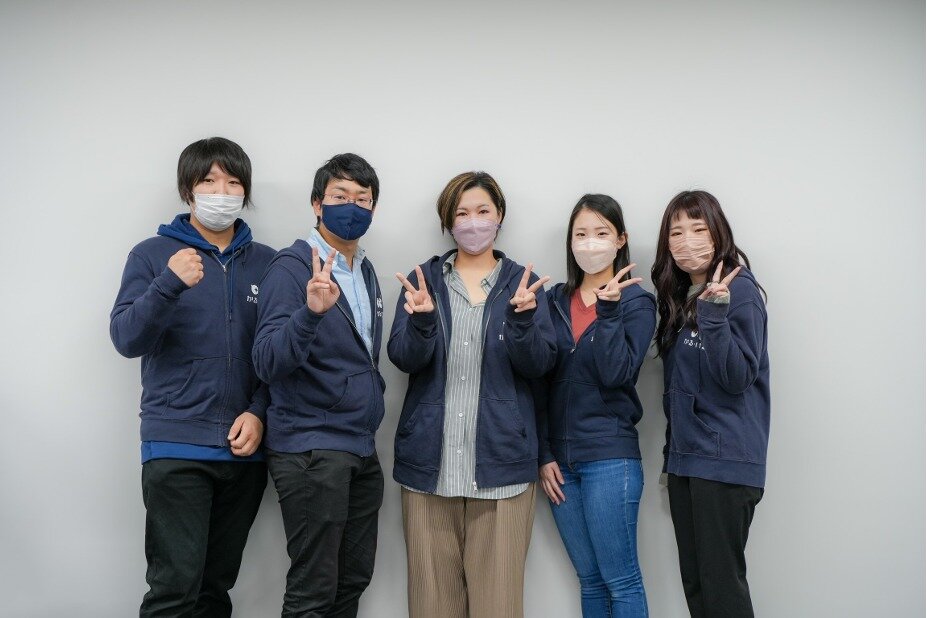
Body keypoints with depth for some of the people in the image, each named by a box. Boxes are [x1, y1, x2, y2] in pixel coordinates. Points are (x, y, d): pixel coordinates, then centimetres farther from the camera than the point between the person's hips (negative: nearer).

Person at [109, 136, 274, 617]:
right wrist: (169, 285, -25)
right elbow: (126, 339, -9)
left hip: (245, 448, 3)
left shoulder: (266, 263, 9)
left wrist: (258, 412, -6)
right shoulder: (153, 254, 2)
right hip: (176, 446, -3)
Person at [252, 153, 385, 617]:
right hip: (311, 450, -8)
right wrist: (311, 310, -37)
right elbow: (268, 363, -23)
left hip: (361, 448, 8)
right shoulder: (292, 266, -12)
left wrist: (371, 402, 8)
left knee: (354, 580, 14)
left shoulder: (365, 270, 12)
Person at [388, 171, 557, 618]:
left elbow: (538, 365, -3)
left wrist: (521, 317, -22)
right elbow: (404, 358, -2)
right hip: (430, 458, 1)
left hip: (501, 459, 0)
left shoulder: (523, 281, 7)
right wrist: (421, 319, -22)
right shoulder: (424, 278, 8)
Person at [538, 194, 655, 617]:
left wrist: (608, 308, -18)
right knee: (590, 579, 12)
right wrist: (544, 454, 2)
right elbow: (540, 381, 8)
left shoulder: (635, 301, -1)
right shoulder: (555, 301, 10)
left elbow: (616, 374, -14)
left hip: (610, 457, -4)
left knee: (621, 581, 0)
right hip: (561, 458, 4)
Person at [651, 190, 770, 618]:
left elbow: (738, 378, -18)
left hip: (725, 459, -8)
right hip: (684, 456, 8)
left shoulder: (739, 291, -10)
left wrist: (713, 313, -27)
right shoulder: (677, 297, 13)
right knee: (694, 581, 11)